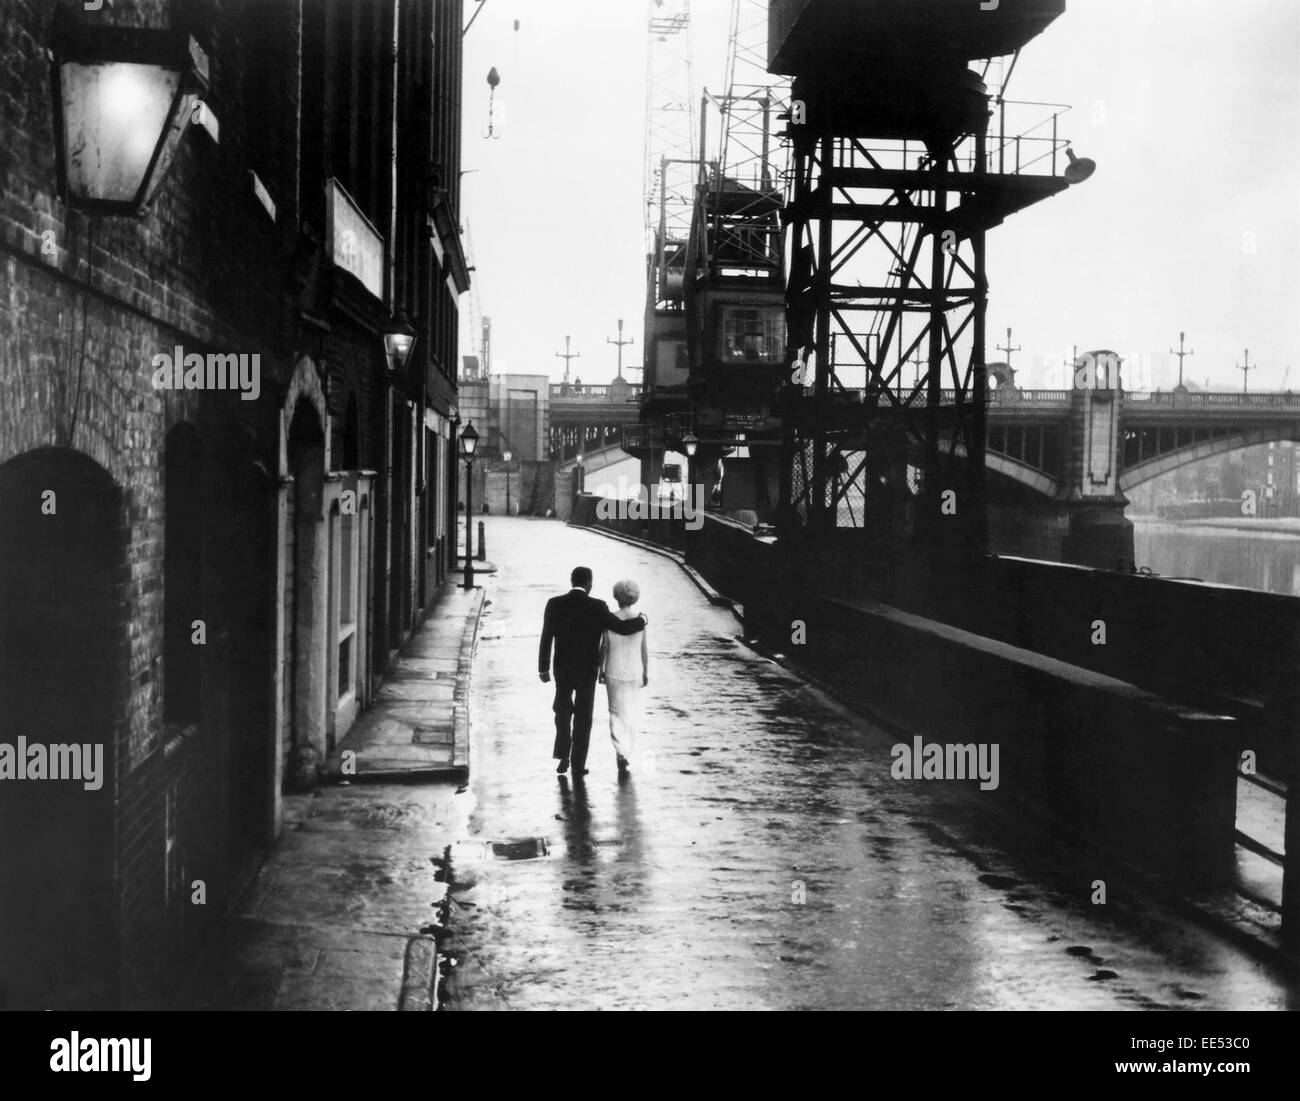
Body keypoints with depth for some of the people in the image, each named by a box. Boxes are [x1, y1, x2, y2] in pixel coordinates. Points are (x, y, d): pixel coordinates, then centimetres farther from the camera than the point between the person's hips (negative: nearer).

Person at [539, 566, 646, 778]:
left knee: (563, 711, 23)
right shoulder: (597, 607, -16)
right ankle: (578, 766, 14)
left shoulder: (554, 604, -9)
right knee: (583, 718, 11)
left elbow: (546, 639, -5)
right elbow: (623, 628, -15)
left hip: (562, 669, 2)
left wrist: (543, 669, 6)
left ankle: (563, 756, 15)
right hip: (587, 671, -2)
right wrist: (641, 621, 7)